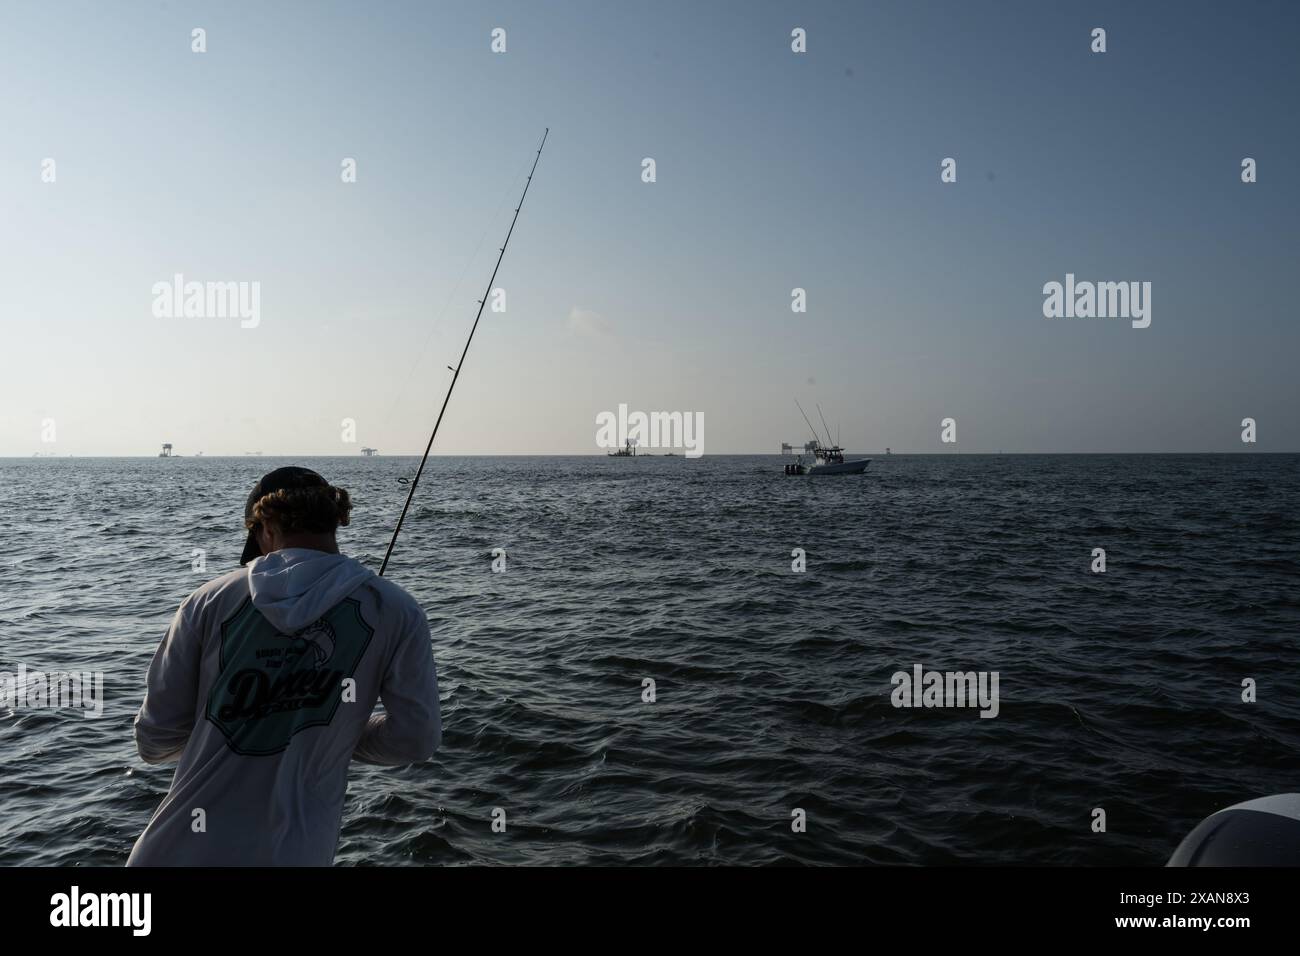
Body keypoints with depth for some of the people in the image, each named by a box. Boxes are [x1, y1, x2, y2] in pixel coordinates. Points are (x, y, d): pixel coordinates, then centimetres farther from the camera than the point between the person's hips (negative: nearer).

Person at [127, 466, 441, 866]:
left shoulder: (211, 599, -2)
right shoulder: (394, 612, -5)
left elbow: (154, 739, 2)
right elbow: (415, 738, -6)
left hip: (179, 848, 1)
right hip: (288, 852, -1)